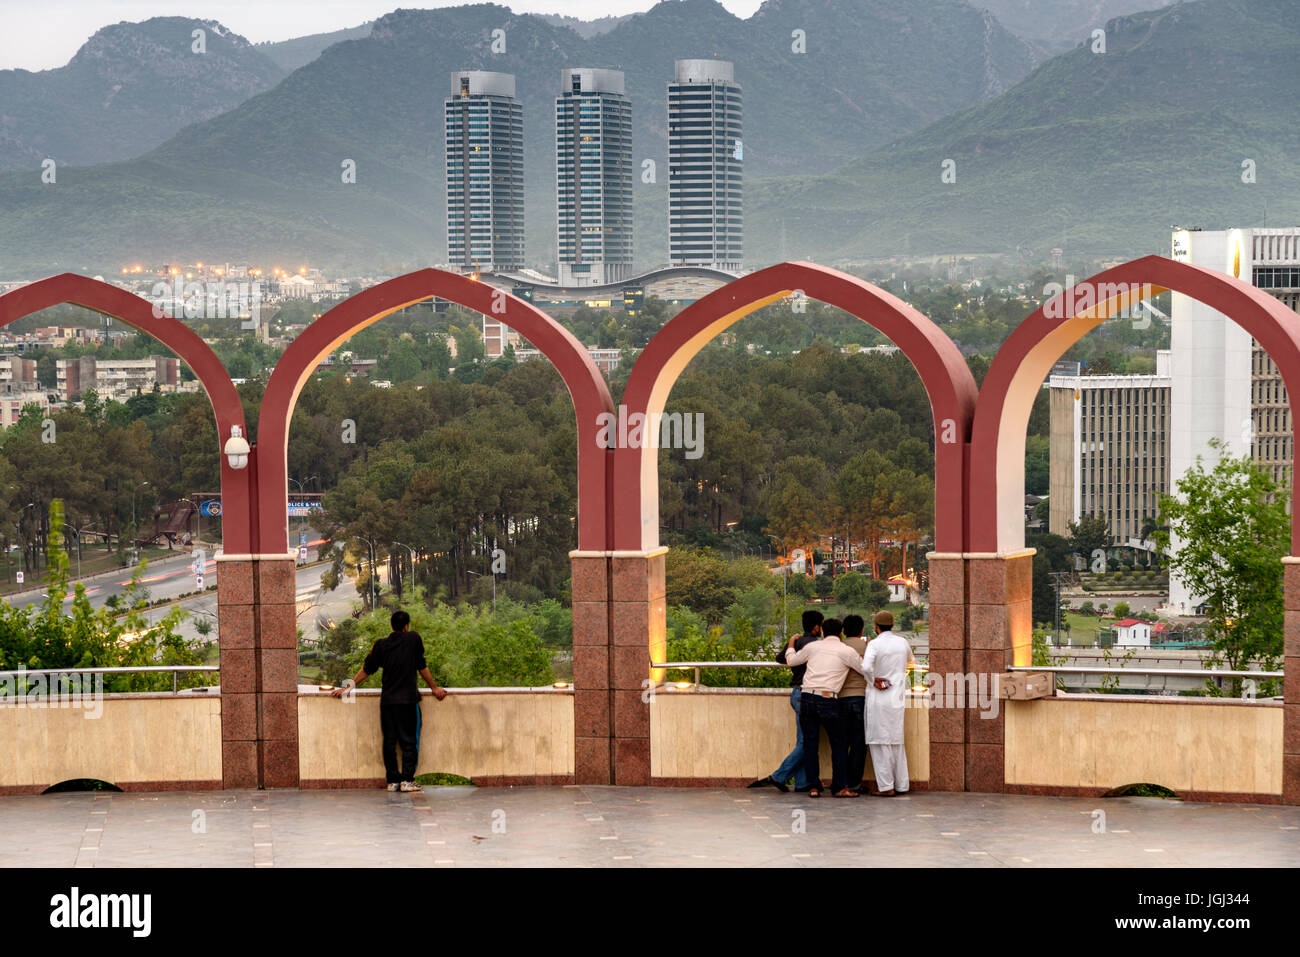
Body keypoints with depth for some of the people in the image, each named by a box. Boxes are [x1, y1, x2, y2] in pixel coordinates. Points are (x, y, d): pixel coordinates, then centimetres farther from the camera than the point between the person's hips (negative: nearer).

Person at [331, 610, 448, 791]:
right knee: (409, 741, 1)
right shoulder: (414, 639, 1)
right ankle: (407, 780, -5)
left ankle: (392, 780, 6)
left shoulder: (381, 645, 6)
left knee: (389, 741, 6)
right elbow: (422, 667, 8)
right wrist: (434, 687, 20)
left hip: (387, 700, 2)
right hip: (408, 699, -2)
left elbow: (366, 670, 10)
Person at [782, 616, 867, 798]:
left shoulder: (812, 647, 12)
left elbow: (791, 660, 25)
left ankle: (813, 786, 7)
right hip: (828, 700, -3)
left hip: (806, 698, 3)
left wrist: (791, 645, 46)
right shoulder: (846, 651, 2)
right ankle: (839, 787, 6)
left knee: (810, 744, 8)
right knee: (838, 743, 8)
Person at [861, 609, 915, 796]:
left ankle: (886, 786, -3)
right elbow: (910, 660, 28)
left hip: (879, 698, -5)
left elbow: (866, 667, -26)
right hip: (898, 699, 5)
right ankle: (902, 784, 16)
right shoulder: (903, 642, 7)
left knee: (880, 742, -1)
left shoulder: (875, 644, -10)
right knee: (897, 742, 13)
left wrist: (873, 681, -10)